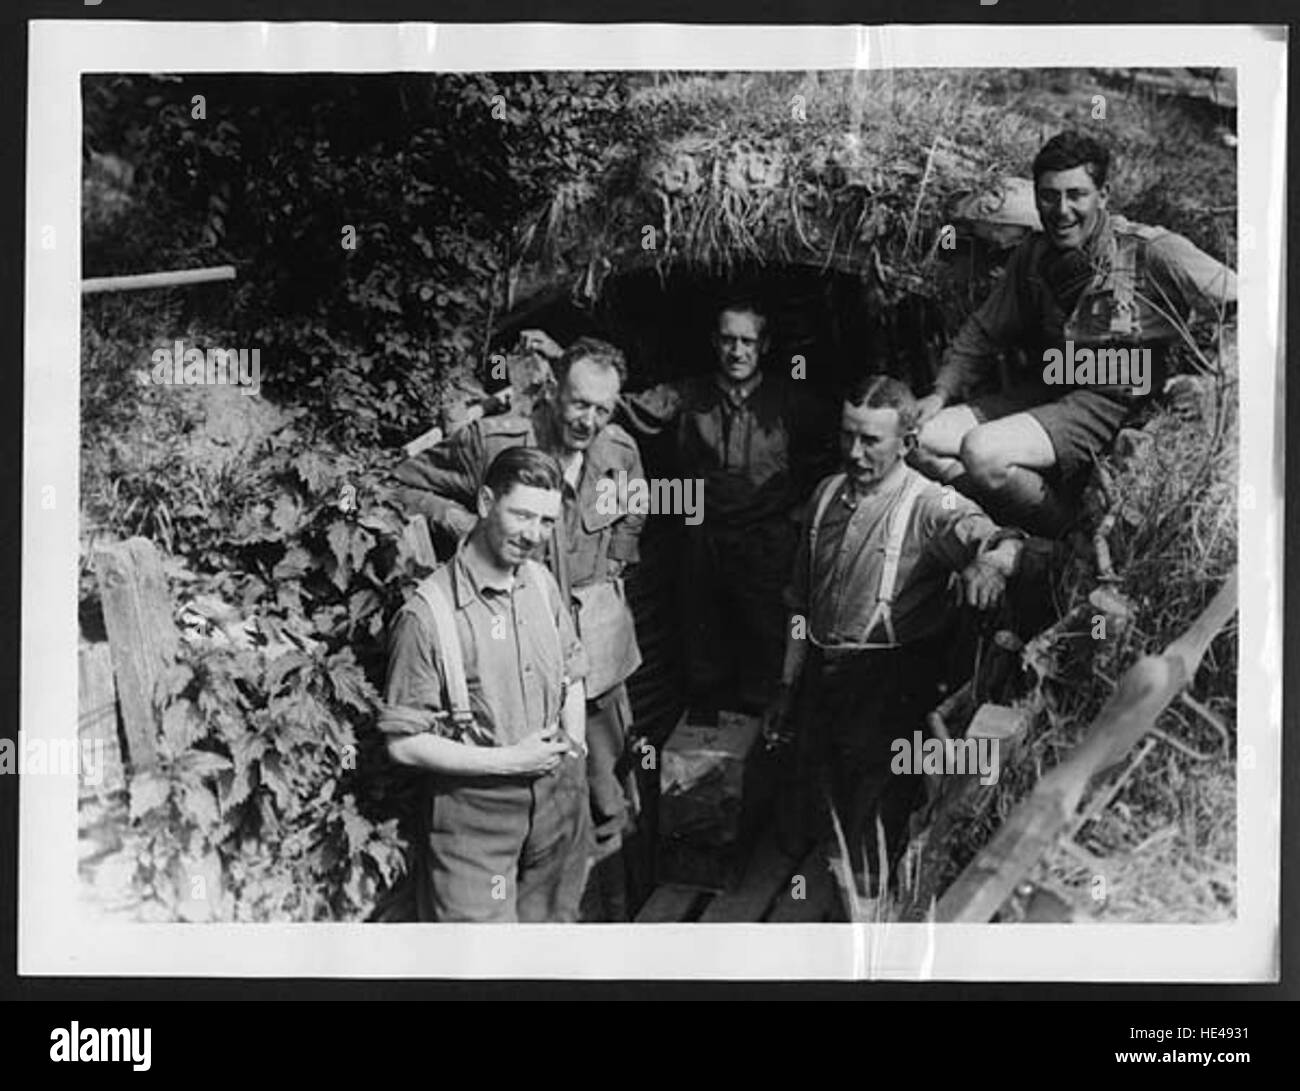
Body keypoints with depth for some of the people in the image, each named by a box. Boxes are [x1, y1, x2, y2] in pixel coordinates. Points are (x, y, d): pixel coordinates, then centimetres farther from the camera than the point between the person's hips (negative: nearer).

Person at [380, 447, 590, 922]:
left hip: (558, 793, 6)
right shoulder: (428, 612, -19)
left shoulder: (541, 582, 1)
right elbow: (404, 743, -16)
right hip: (475, 814, -6)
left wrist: (573, 735, 0)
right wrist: (508, 761, -18)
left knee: (555, 919, 19)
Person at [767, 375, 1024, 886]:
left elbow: (1001, 541, -30)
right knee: (800, 839, 16)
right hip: (820, 681, 5)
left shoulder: (932, 507, -11)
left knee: (869, 851, 4)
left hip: (890, 689, -5)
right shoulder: (827, 494, 6)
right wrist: (788, 686, 16)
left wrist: (990, 562, -54)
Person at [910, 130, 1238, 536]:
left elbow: (1234, 299, -14)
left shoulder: (1152, 251, -12)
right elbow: (982, 334, 17)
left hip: (1111, 400, -7)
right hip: (1040, 388, 7)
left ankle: (1071, 540, -2)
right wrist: (942, 393, 3)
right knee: (920, 441, -10)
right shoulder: (1030, 255, 6)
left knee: (982, 451, -28)